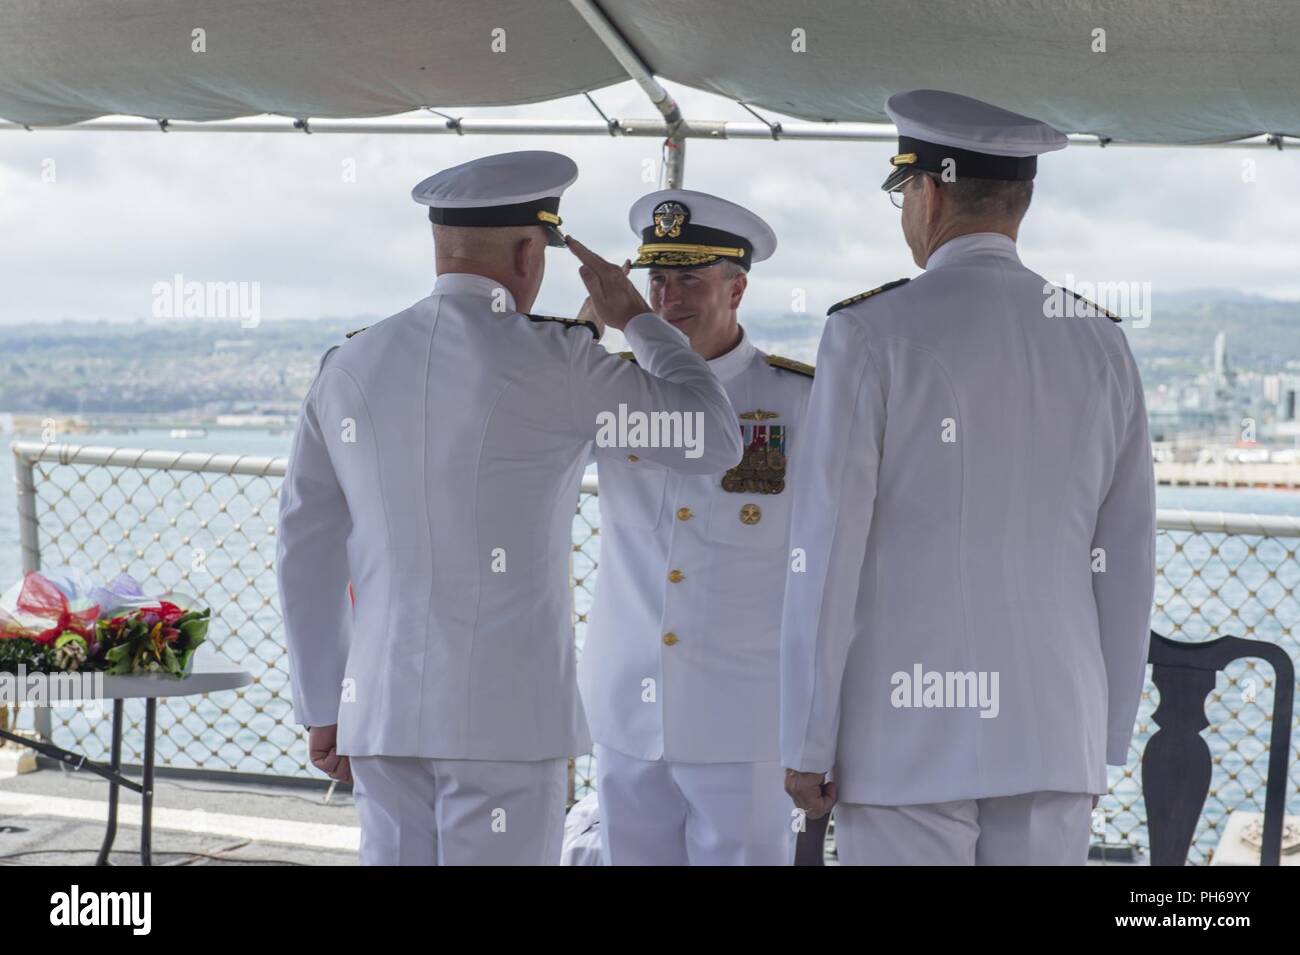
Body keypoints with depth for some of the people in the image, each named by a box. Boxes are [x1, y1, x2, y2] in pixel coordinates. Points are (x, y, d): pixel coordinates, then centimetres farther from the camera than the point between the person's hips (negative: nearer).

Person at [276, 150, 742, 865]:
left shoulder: (348, 368, 7)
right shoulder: (549, 362, -10)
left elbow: (308, 556, 11)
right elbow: (713, 440, 0)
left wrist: (323, 710, 19)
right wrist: (635, 317, 14)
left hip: (384, 712, 6)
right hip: (506, 713, -6)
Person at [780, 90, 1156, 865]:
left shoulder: (872, 335, -9)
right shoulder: (1101, 344, 5)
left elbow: (827, 557, -12)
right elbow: (1126, 565, 7)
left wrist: (806, 744, -4)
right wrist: (1105, 744, 15)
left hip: (907, 733, -4)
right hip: (1052, 731, 4)